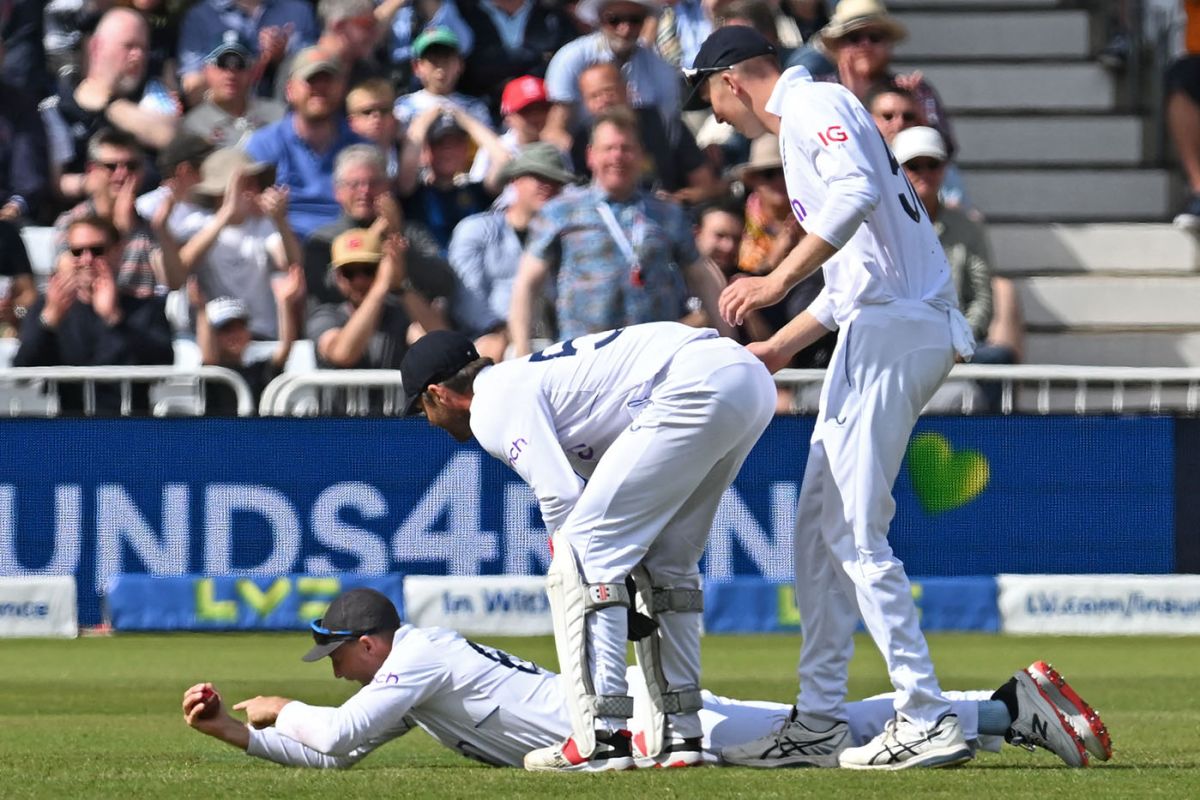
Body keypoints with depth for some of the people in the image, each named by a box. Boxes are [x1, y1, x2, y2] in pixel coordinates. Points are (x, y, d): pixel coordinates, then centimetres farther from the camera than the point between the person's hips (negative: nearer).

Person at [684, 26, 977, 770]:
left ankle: (928, 721, -15)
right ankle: (819, 723, 15)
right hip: (878, 328, 11)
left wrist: (778, 281, -27)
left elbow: (857, 192, -25)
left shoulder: (813, 105, -5)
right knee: (821, 528, 13)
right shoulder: (805, 125, 26)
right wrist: (782, 344, 35)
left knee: (855, 534, -12)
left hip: (892, 328, -11)